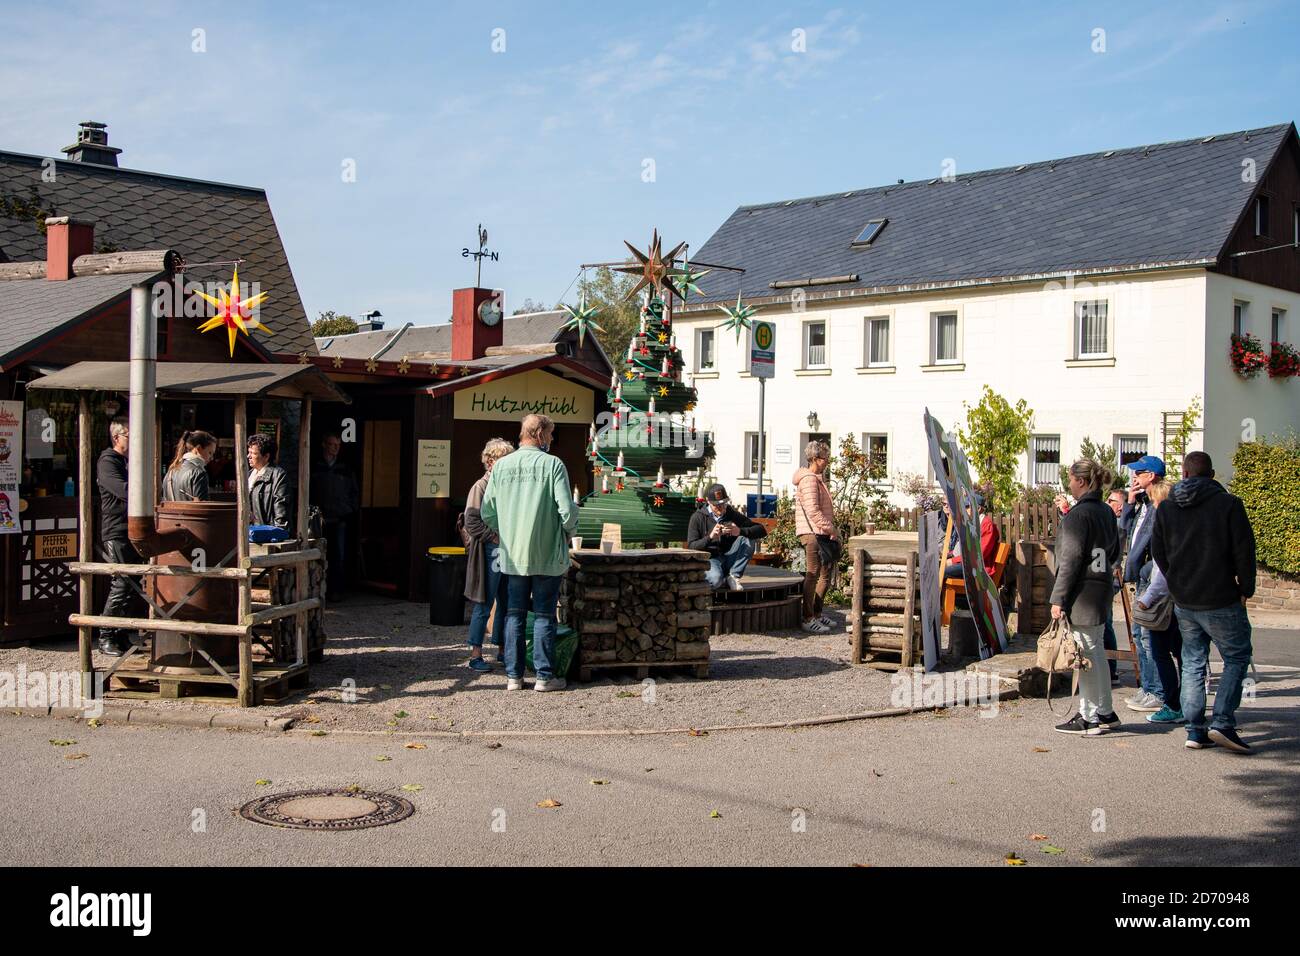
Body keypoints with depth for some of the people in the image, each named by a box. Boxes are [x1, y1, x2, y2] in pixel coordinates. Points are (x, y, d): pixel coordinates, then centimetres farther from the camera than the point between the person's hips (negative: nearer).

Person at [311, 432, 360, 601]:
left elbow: (355, 493, 19)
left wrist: (351, 511, 7)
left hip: (340, 519, 2)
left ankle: (337, 590, 3)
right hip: (321, 520, -2)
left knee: (339, 557, -1)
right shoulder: (315, 468, 7)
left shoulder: (345, 470, 14)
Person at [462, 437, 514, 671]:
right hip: (489, 556, -7)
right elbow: (471, 522, -13)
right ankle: (476, 655, 5)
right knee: (483, 607, -2)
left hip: (508, 556, 7)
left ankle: (502, 651, 23)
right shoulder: (481, 487, -7)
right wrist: (495, 538, -16)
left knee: (506, 606, 12)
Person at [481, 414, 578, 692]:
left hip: (512, 555, 4)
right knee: (544, 616, 4)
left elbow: (487, 512, 4)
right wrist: (568, 529, 6)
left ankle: (513, 675, 13)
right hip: (547, 555, -4)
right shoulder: (552, 465, -10)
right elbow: (567, 510, -15)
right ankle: (545, 676, 7)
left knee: (514, 614, 11)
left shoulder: (501, 466, 3)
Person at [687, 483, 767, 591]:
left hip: (729, 559, 4)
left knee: (747, 539, -19)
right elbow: (691, 547, -9)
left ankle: (733, 576, -11)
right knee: (715, 579, -38)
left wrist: (740, 531, -24)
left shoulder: (733, 515, 5)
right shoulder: (698, 517, -3)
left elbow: (761, 530, -4)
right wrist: (710, 537, -27)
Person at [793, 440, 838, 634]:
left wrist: (831, 530, 16)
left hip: (820, 533, 11)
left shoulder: (818, 479, 20)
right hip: (812, 533, -11)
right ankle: (808, 619, -6)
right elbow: (813, 510, -22)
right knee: (813, 574, -9)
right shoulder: (808, 480, -13)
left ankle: (817, 613, 24)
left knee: (826, 571, 15)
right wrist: (831, 530, -20)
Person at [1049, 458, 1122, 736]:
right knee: (1096, 651, 16)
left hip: (1082, 594, -9)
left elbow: (1070, 560, -17)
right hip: (1102, 589, 9)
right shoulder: (1106, 512, 11)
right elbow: (1113, 554, 19)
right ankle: (1105, 713, 24)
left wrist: (1058, 599, -15)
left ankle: (1089, 718, 3)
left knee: (1086, 654, -3)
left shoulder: (1079, 514, -16)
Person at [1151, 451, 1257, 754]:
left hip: (1183, 603, 5)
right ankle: (1222, 722, -5)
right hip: (1222, 602, -4)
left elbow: (1158, 553, 10)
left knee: (1193, 662, 12)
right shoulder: (1228, 504, -9)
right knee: (1236, 658, 8)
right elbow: (1244, 550, -10)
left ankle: (1195, 730, 11)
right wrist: (1246, 588, 2)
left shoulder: (1166, 509, 5)